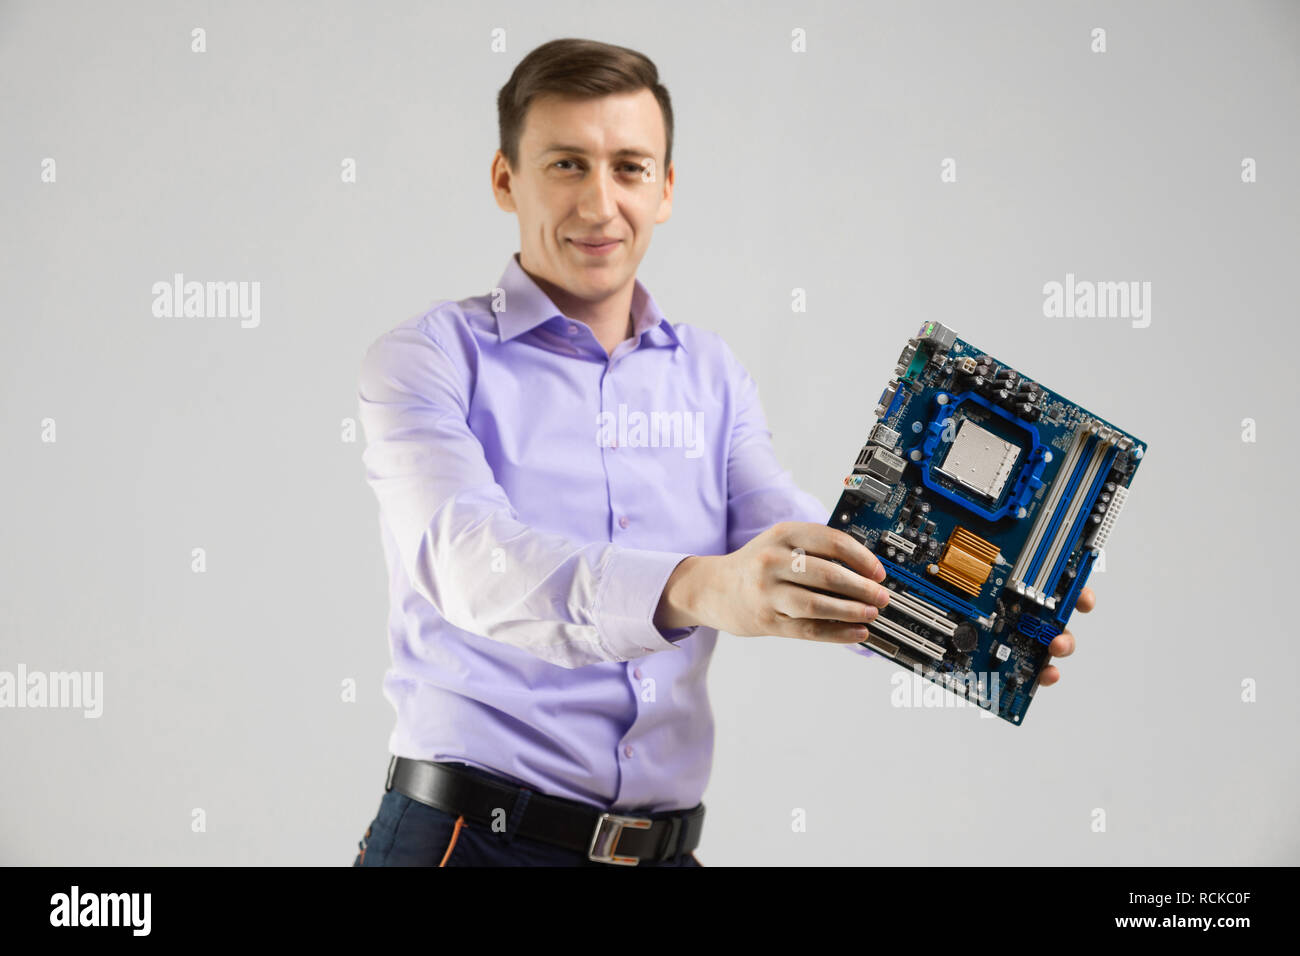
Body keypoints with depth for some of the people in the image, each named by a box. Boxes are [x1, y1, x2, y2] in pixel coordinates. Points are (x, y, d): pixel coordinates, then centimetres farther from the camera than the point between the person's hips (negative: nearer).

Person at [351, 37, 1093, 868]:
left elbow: (798, 546, 0)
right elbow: (470, 559, -21)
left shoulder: (710, 374, 13)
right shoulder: (428, 360, -3)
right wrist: (697, 589, -37)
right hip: (471, 836, -4)